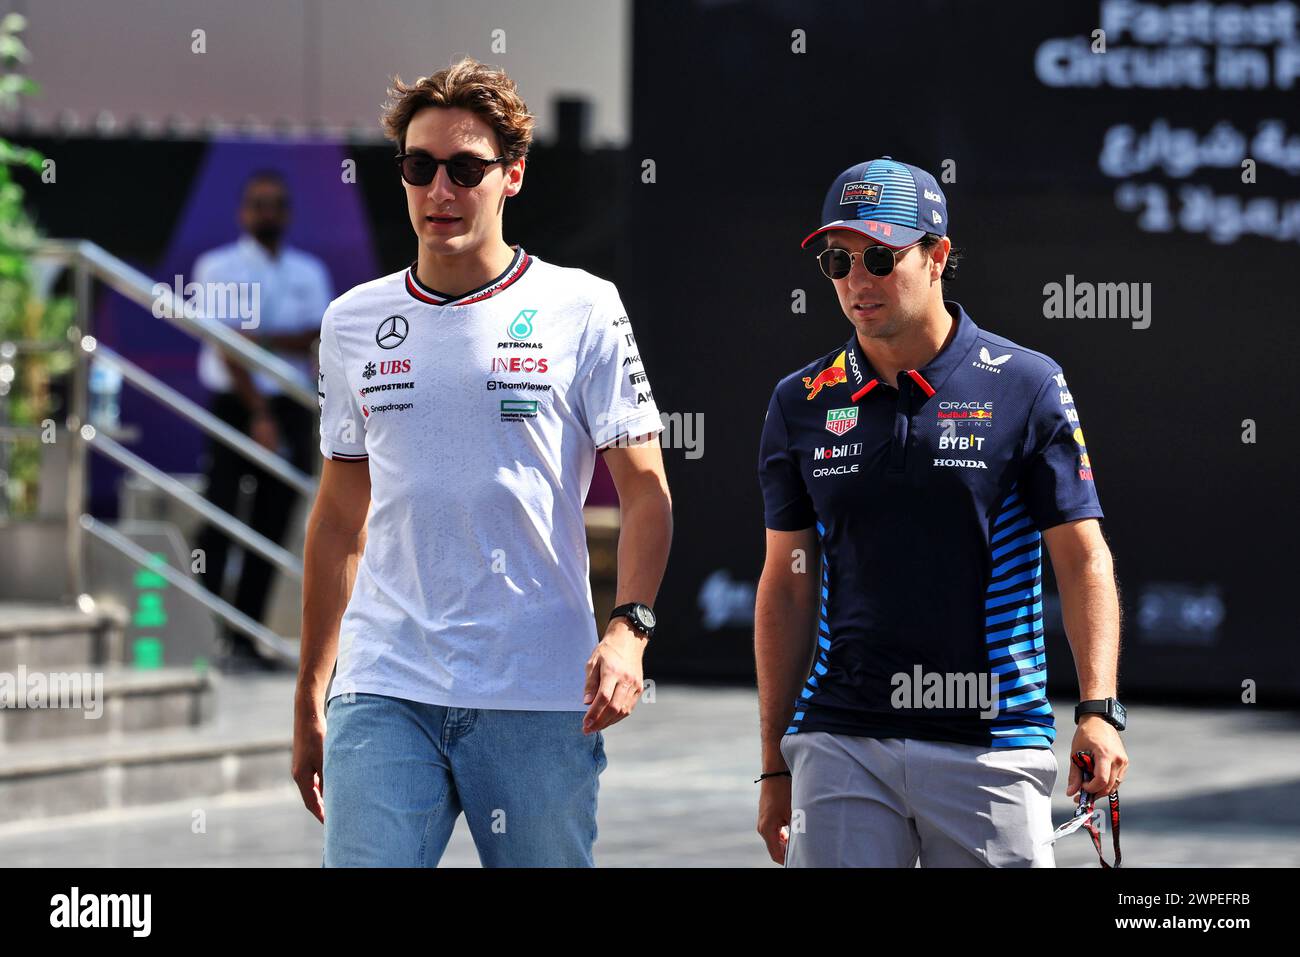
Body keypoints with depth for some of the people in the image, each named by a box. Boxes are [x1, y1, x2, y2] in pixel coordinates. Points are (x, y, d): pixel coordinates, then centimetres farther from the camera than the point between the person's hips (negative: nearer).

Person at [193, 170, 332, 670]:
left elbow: (318, 336, -2)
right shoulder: (219, 267, 1)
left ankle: (244, 638, 7)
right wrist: (259, 414, -15)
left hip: (289, 408, 4)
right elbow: (228, 347, -8)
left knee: (271, 529, 3)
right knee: (218, 522, -7)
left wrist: (263, 338, -17)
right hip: (233, 405, -4)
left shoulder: (308, 272, 12)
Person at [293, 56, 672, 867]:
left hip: (539, 700, -2)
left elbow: (646, 490, 1)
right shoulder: (354, 323, 11)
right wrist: (309, 698, 16)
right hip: (382, 691, 2)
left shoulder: (581, 310, 1)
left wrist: (629, 627, -16)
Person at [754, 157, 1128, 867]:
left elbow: (1083, 559, -1)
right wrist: (776, 766, 8)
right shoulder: (801, 403, 8)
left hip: (991, 744, -2)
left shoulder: (1028, 387, 0)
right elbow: (787, 587, 11)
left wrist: (1098, 709, -16)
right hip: (841, 744, 2)